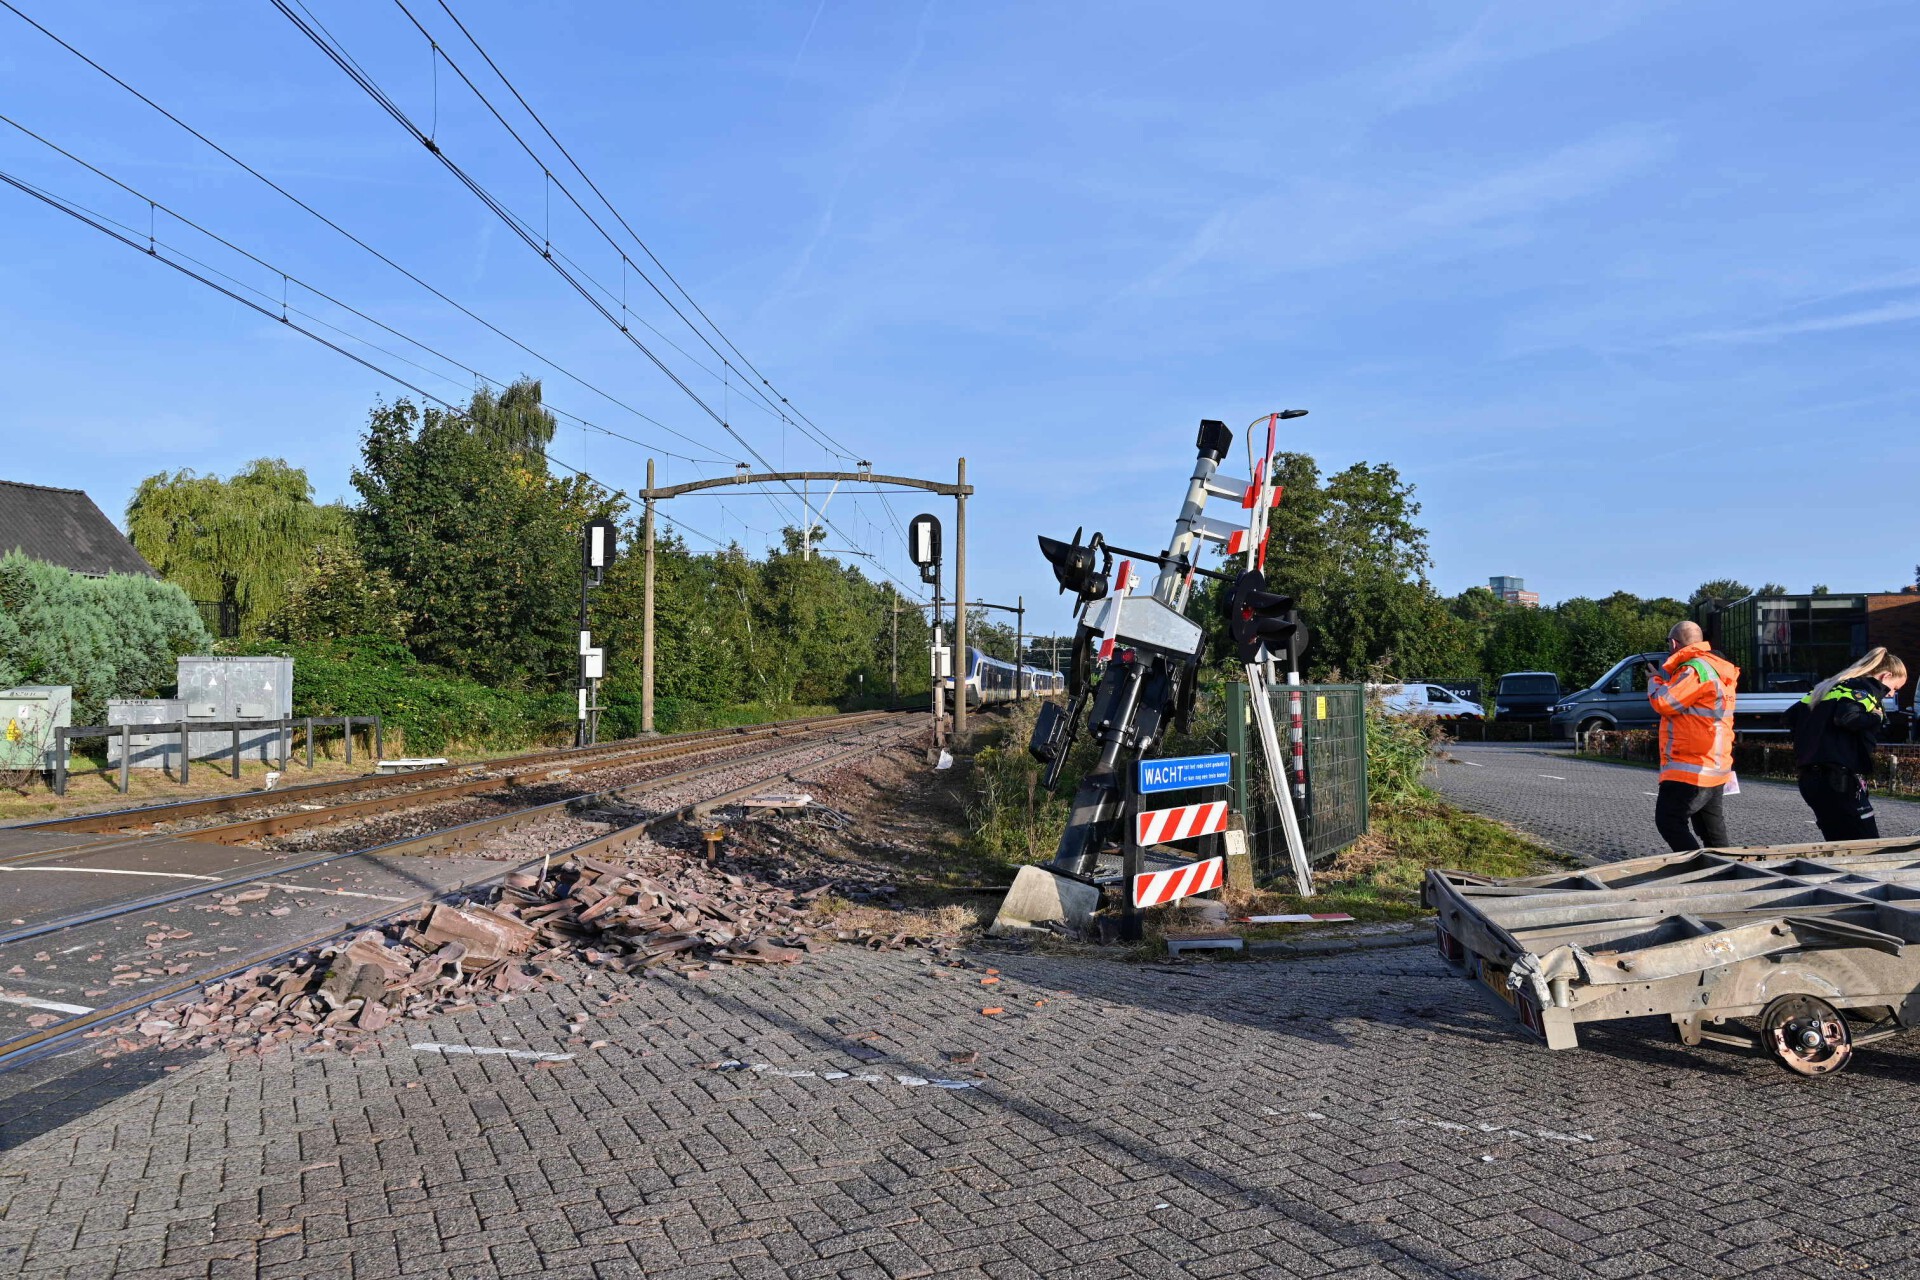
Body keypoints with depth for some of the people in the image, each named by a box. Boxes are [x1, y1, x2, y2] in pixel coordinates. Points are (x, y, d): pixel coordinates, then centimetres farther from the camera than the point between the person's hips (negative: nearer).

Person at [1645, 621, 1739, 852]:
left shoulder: (1695, 669, -17)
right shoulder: (1715, 667, 16)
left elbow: (1665, 703, -17)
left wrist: (1655, 680, 1)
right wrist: (1666, 678, 14)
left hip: (1691, 768, -10)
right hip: (1715, 767, 10)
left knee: (1669, 820, -8)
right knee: (1712, 830, 14)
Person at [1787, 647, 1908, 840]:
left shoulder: (1833, 686, 20)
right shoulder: (1867, 688, -4)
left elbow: (1792, 715, 17)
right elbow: (1847, 717, -23)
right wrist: (1877, 716, -7)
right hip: (1839, 781, -9)